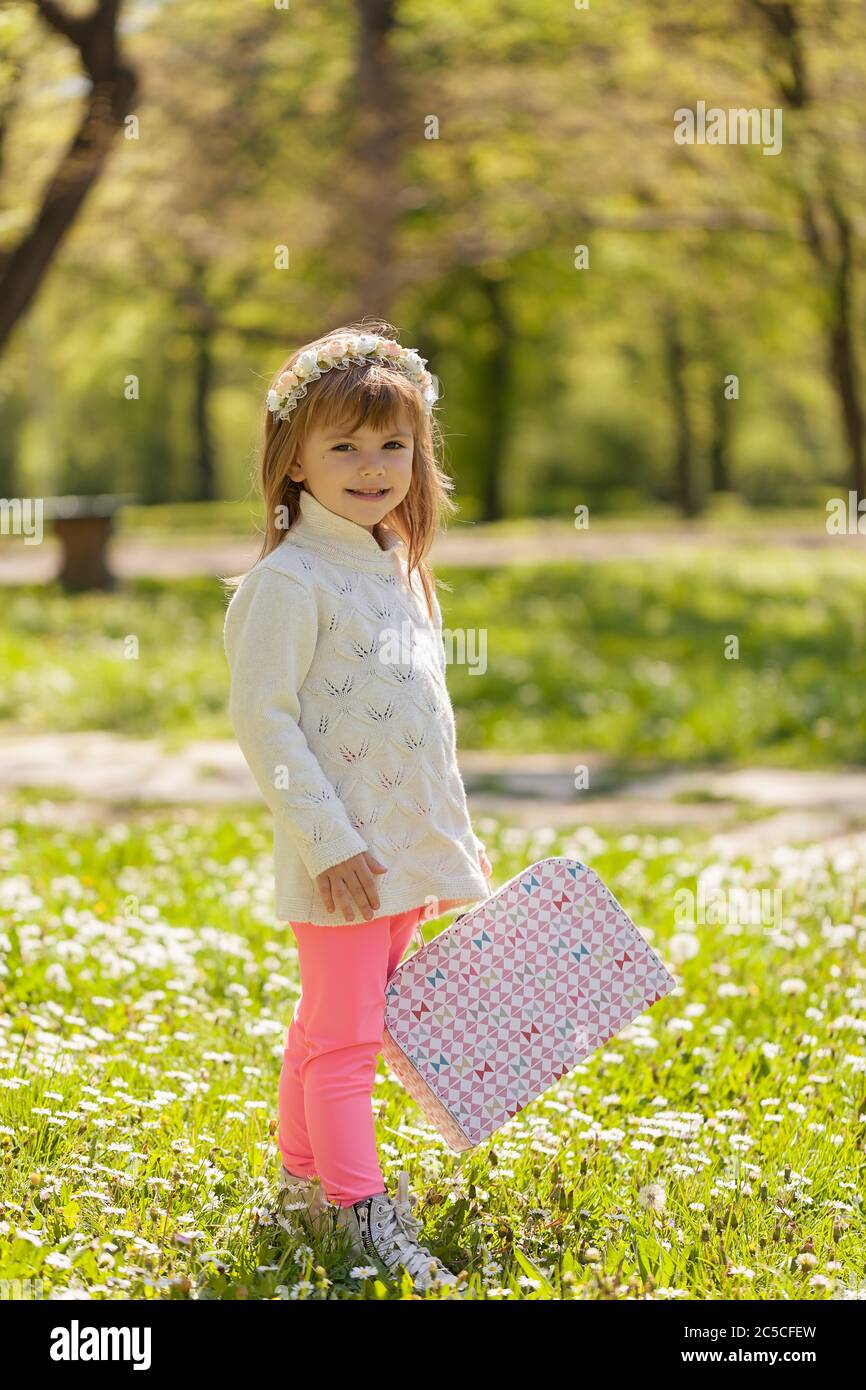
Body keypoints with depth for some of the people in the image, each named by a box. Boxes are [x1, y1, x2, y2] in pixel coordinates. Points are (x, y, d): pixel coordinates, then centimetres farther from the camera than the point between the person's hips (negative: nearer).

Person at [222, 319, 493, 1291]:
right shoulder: (290, 580, -14)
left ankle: (307, 1174, 30)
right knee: (343, 1034, -4)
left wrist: (459, 837, 21)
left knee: (335, 1025, 18)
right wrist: (327, 841, -20)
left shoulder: (400, 568, 13)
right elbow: (262, 719, -17)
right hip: (341, 854, -8)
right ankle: (360, 1211, 1)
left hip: (409, 847, 8)